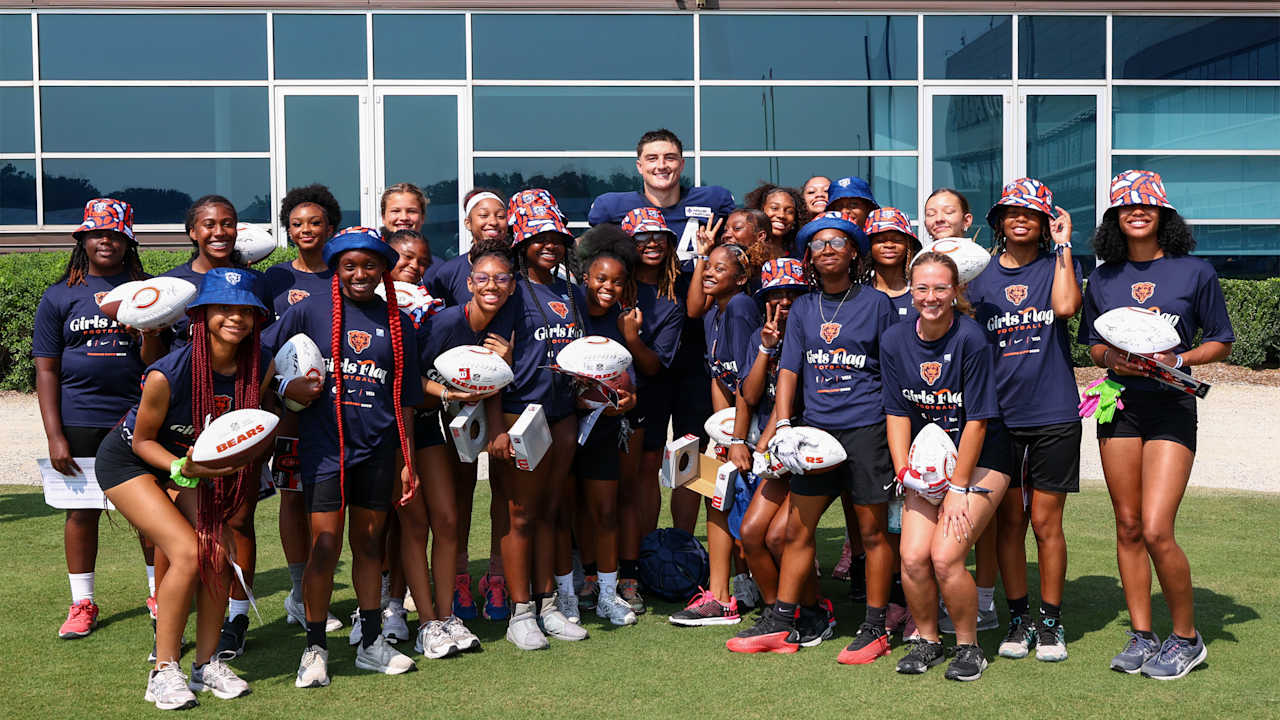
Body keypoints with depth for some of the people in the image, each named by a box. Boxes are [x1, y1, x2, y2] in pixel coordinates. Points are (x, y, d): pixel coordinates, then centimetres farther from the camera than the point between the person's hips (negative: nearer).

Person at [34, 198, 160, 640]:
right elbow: (47, 370, 4)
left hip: (137, 415, 0)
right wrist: (54, 436, -4)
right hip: (79, 420, 0)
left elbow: (156, 362, 5)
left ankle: (159, 592, 20)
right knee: (82, 508, 5)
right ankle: (82, 603, 18)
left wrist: (147, 326, -16)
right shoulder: (59, 296, 6)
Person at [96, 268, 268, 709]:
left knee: (218, 553, -11)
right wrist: (183, 468, -31)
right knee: (188, 553, -19)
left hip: (190, 463, 5)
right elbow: (143, 441, -16)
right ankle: (164, 672, -5)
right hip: (127, 461, -5)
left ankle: (207, 664, 6)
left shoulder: (250, 371, -16)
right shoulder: (168, 374, -31)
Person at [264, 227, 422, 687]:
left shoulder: (397, 323, 9)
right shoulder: (310, 311, 2)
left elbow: (404, 399, 11)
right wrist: (286, 387, -12)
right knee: (324, 547, -4)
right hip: (325, 445, -3)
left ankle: (371, 642, 21)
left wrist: (407, 462, 9)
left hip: (379, 448, 3)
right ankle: (315, 649, 8)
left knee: (370, 545, 11)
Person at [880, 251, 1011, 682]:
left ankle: (968, 647, 6)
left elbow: (977, 420, -16)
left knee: (945, 556, -17)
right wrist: (904, 473, -6)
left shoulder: (971, 339, -18)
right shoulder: (895, 341, -4)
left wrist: (958, 488, -14)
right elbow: (898, 413, 3)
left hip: (979, 460, -4)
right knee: (913, 556, -10)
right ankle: (927, 641, 14)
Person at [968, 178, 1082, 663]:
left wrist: (1063, 245, -9)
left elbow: (1066, 306, -16)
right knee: (1008, 521, 7)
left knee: (1046, 522, 2)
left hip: (1053, 414, -2)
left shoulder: (1058, 265, 6)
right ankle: (1018, 618, 19)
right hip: (999, 416, 2)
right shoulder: (981, 274, 10)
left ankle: (1051, 622, 14)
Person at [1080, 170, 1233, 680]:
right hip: (1119, 404, 4)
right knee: (1128, 528, 6)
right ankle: (1141, 635, 18)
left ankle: (1186, 637, 8)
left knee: (1156, 531, -12)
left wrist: (1178, 359, -12)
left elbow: (1221, 341, 5)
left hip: (1172, 407, -3)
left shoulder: (1194, 271, 1)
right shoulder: (1103, 278, 9)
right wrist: (1109, 357, -5)